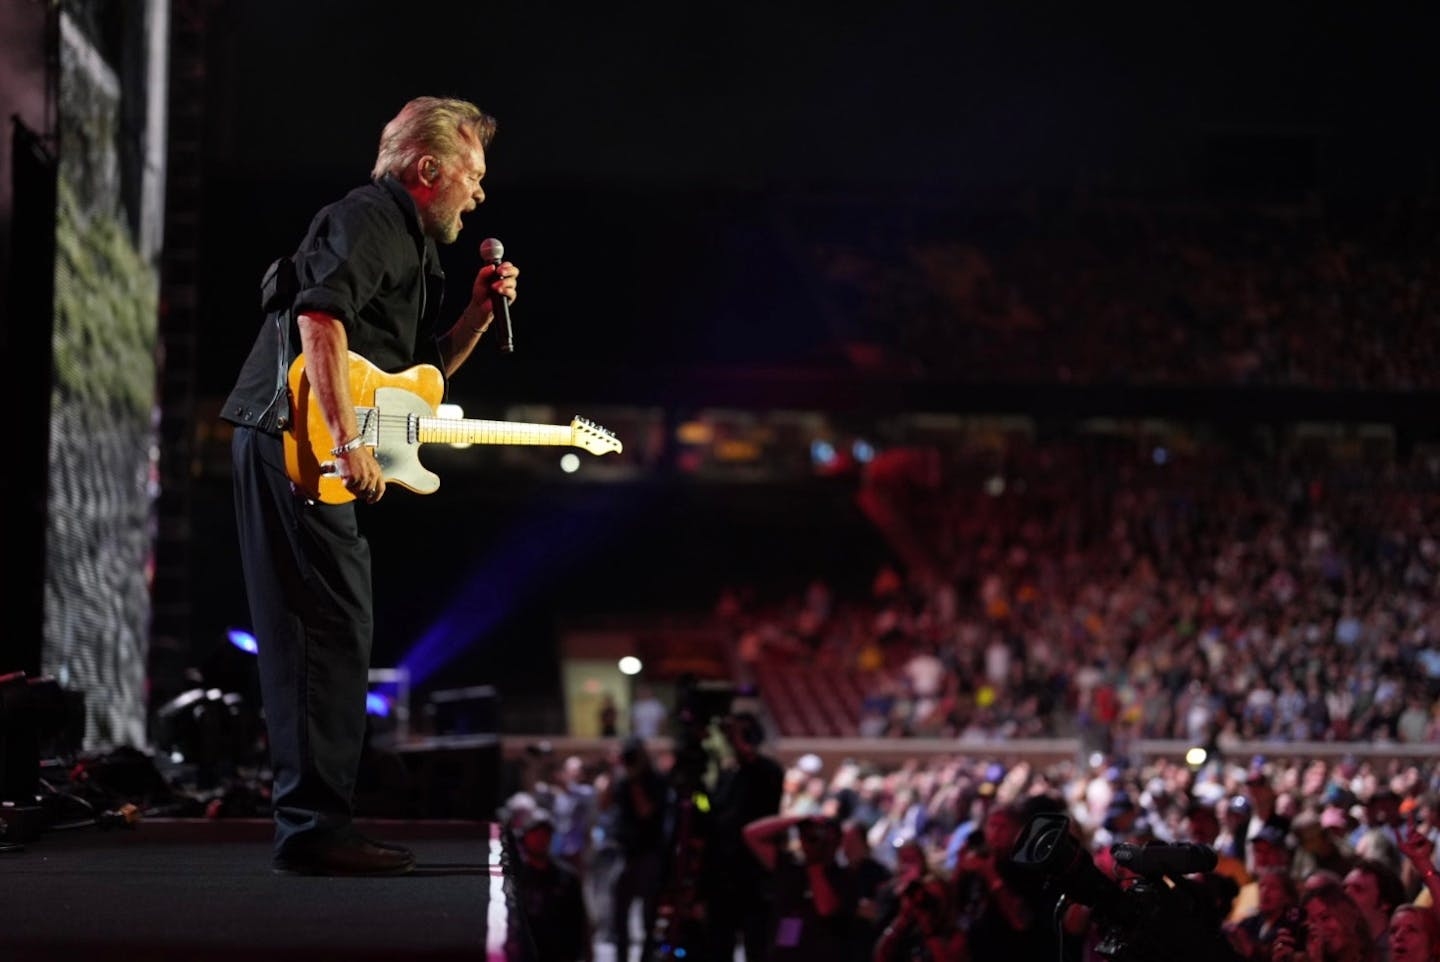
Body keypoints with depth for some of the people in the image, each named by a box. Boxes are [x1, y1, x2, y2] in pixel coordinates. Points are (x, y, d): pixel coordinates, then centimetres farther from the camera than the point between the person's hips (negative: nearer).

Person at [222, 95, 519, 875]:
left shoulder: (409, 244, 25)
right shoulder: (368, 219, -7)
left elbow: (421, 370, 31)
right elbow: (320, 315, -24)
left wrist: (479, 314, 15)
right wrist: (349, 441, -28)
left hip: (311, 458, 11)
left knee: (330, 636, 12)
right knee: (333, 631, -14)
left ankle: (314, 829, 17)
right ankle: (315, 829, -15)